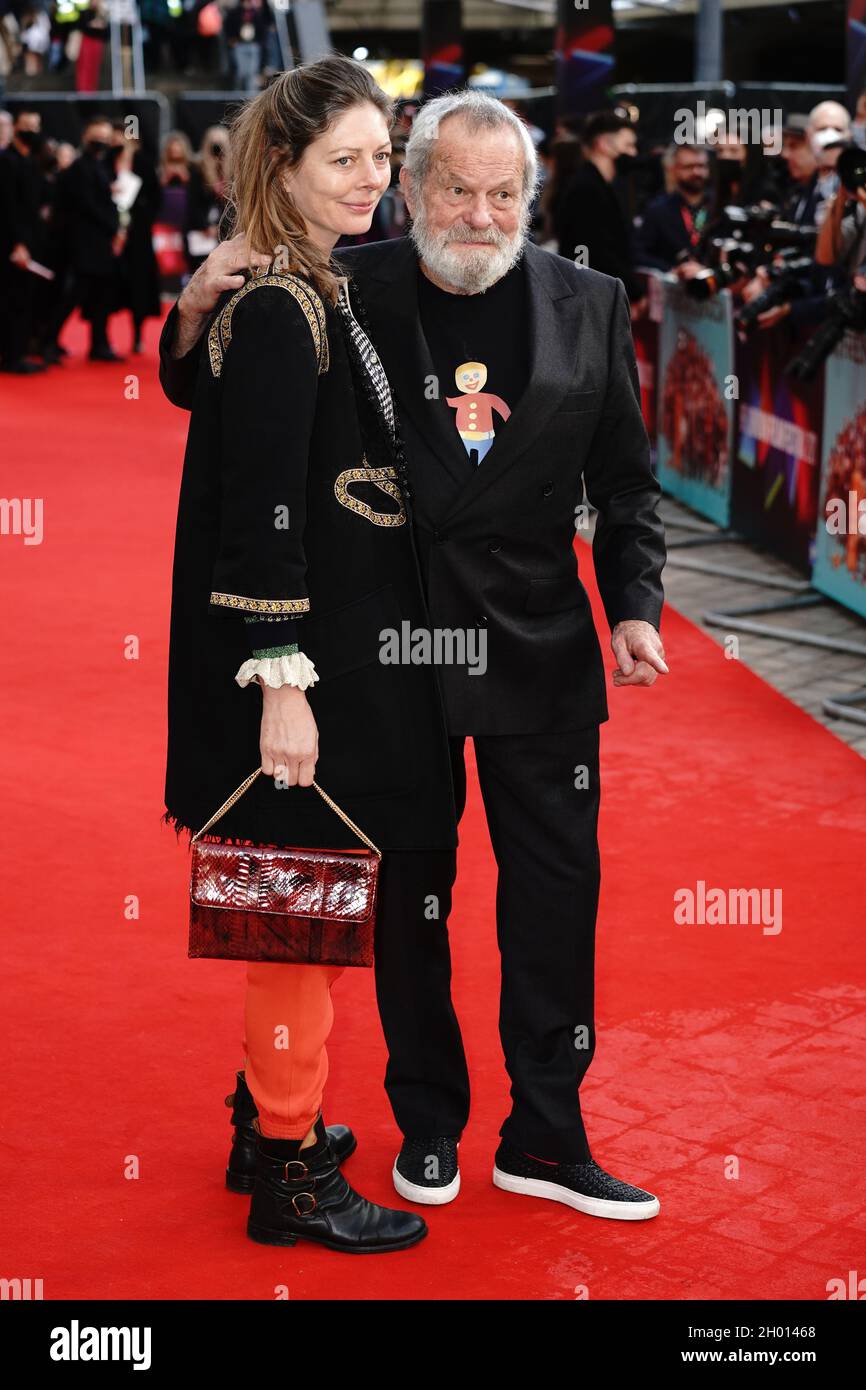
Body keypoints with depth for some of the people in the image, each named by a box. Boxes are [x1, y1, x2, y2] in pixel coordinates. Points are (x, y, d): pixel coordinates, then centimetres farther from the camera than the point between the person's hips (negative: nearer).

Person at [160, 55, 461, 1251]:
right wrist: (281, 684, -23)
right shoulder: (277, 312, -17)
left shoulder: (320, 292, 12)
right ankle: (292, 1175, 15)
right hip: (307, 666, -10)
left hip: (354, 655, 10)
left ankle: (275, 1118, 35)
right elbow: (261, 511, -21)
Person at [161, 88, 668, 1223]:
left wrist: (635, 606, -4)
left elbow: (626, 481, 8)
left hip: (539, 654, 2)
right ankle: (428, 1123, 31)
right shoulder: (348, 297, -5)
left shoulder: (589, 307, 1)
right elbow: (200, 394, 5)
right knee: (410, 896, 12)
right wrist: (200, 311, -15)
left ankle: (546, 1137, 24)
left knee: (557, 897, 8)